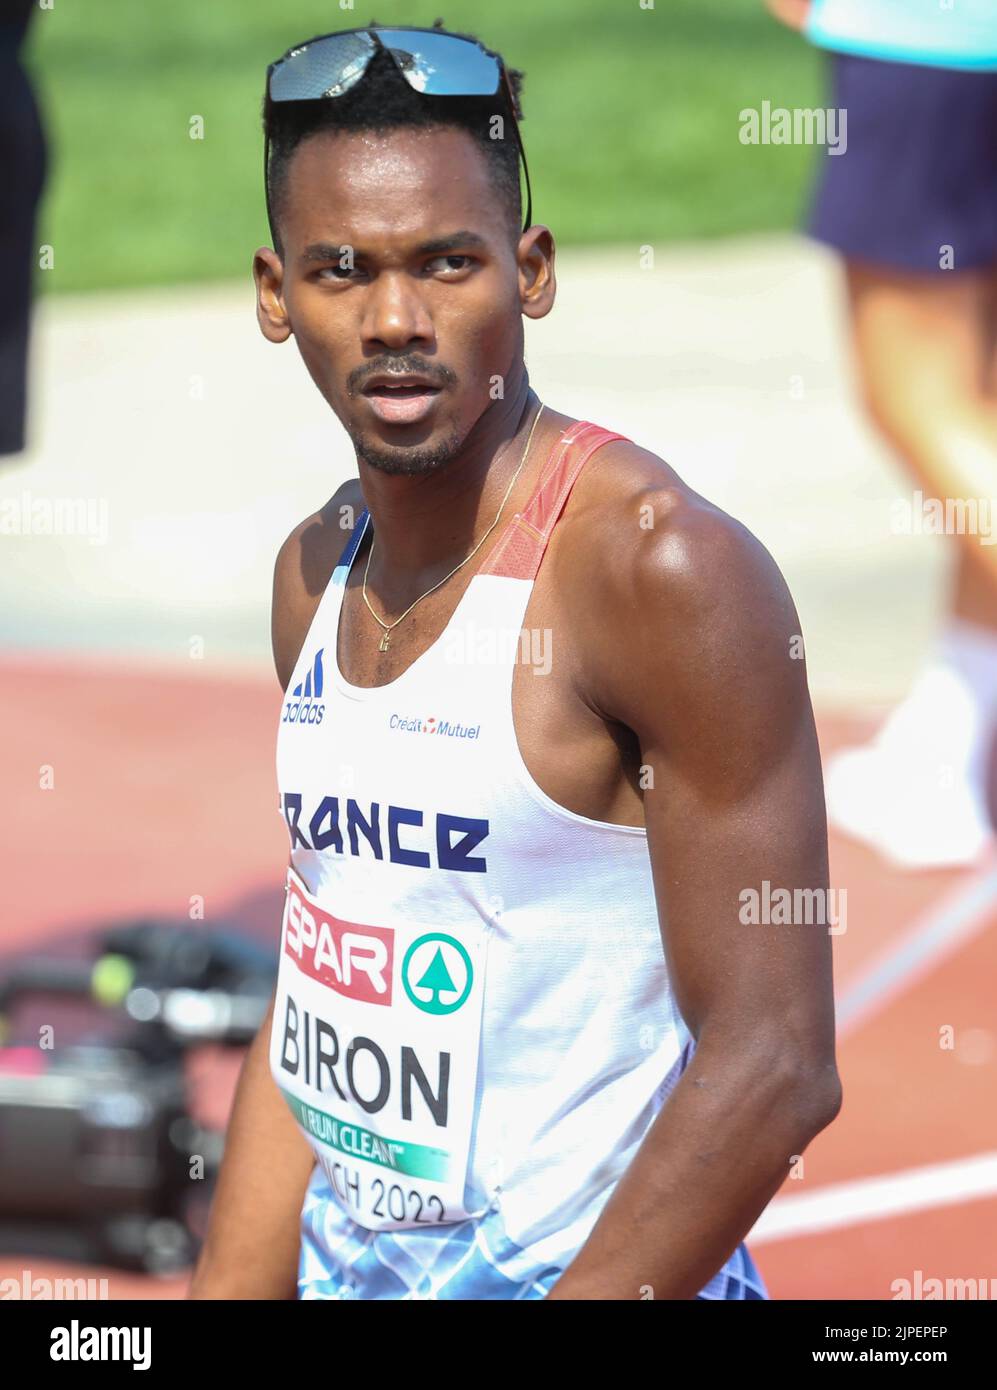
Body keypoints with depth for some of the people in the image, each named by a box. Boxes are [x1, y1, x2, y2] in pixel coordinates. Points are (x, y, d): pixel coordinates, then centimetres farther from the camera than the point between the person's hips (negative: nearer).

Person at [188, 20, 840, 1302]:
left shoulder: (663, 565, -19)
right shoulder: (316, 573, 4)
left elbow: (775, 1066, -21)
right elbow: (315, 996, 12)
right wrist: (226, 1291, 7)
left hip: (587, 1272, -7)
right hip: (342, 1261, 7)